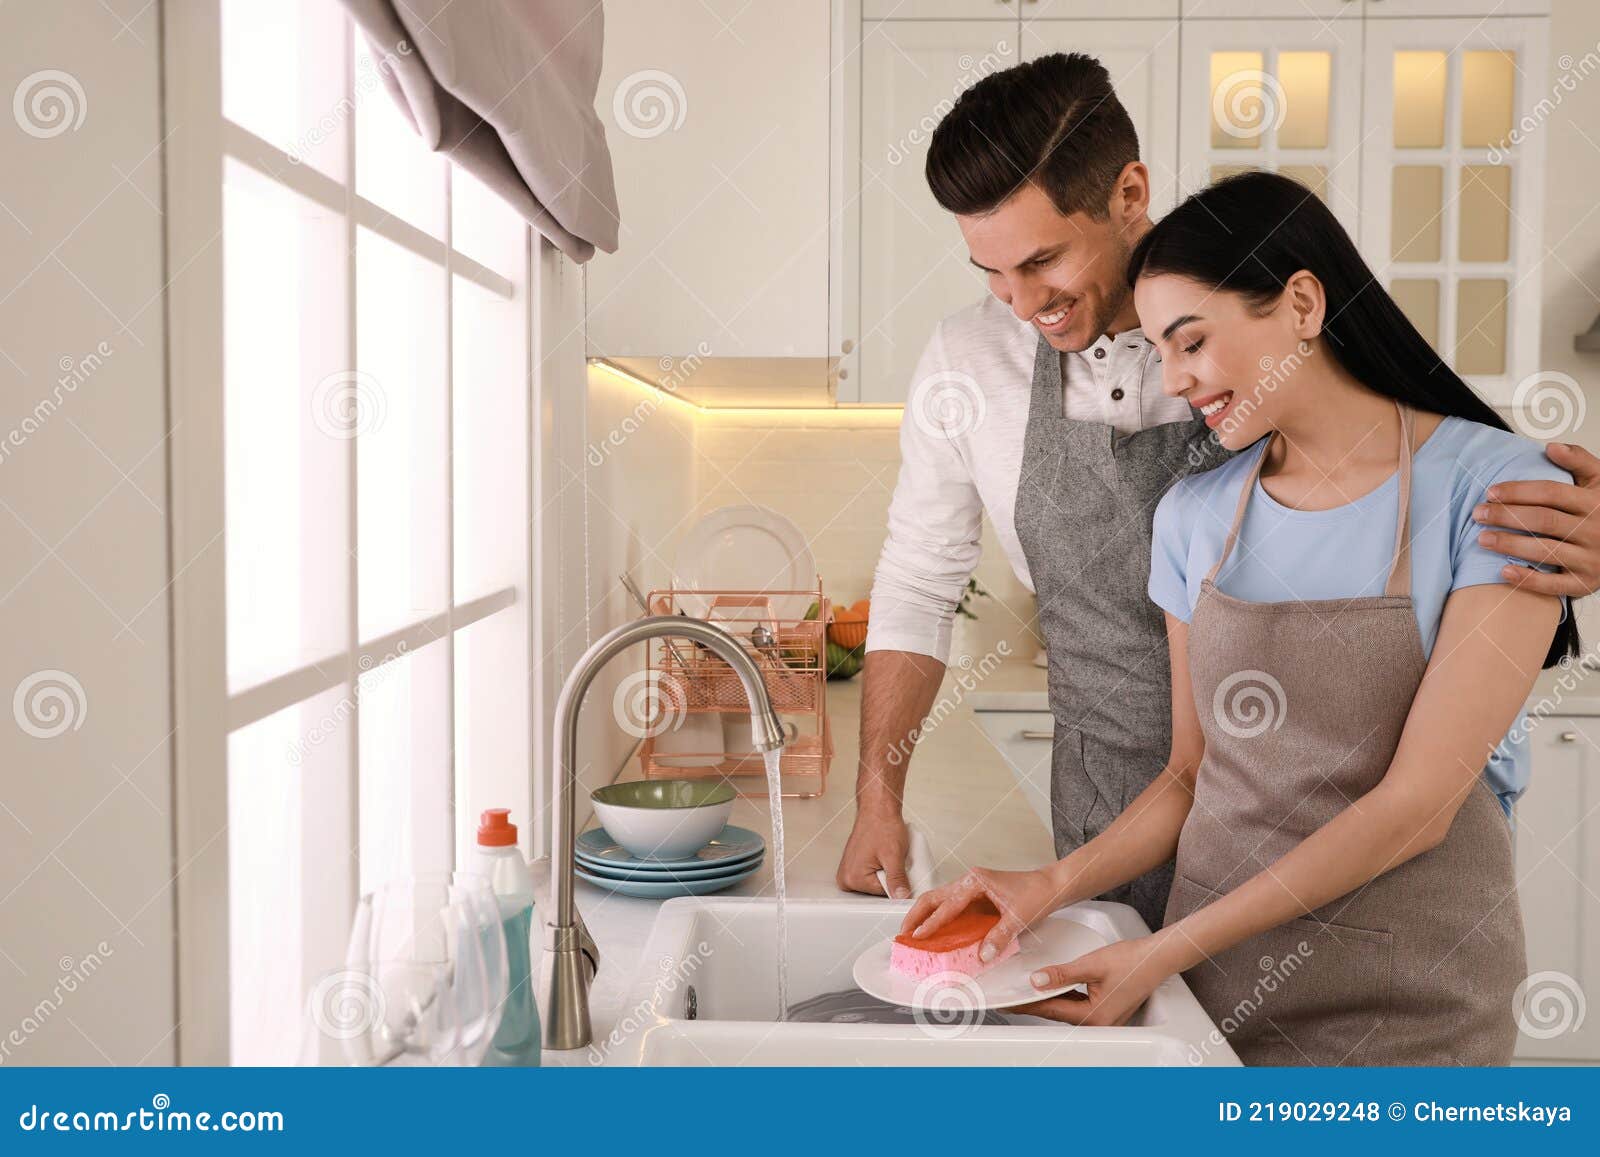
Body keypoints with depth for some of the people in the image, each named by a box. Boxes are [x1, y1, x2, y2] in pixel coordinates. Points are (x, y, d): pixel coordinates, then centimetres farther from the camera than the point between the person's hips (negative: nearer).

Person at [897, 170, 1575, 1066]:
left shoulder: (1493, 488, -14)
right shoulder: (1193, 518, 1)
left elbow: (1416, 805, -18)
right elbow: (1192, 772, 6)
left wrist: (1164, 954, -19)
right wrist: (1055, 885, -10)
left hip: (1408, 996, -3)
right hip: (1218, 973, 4)